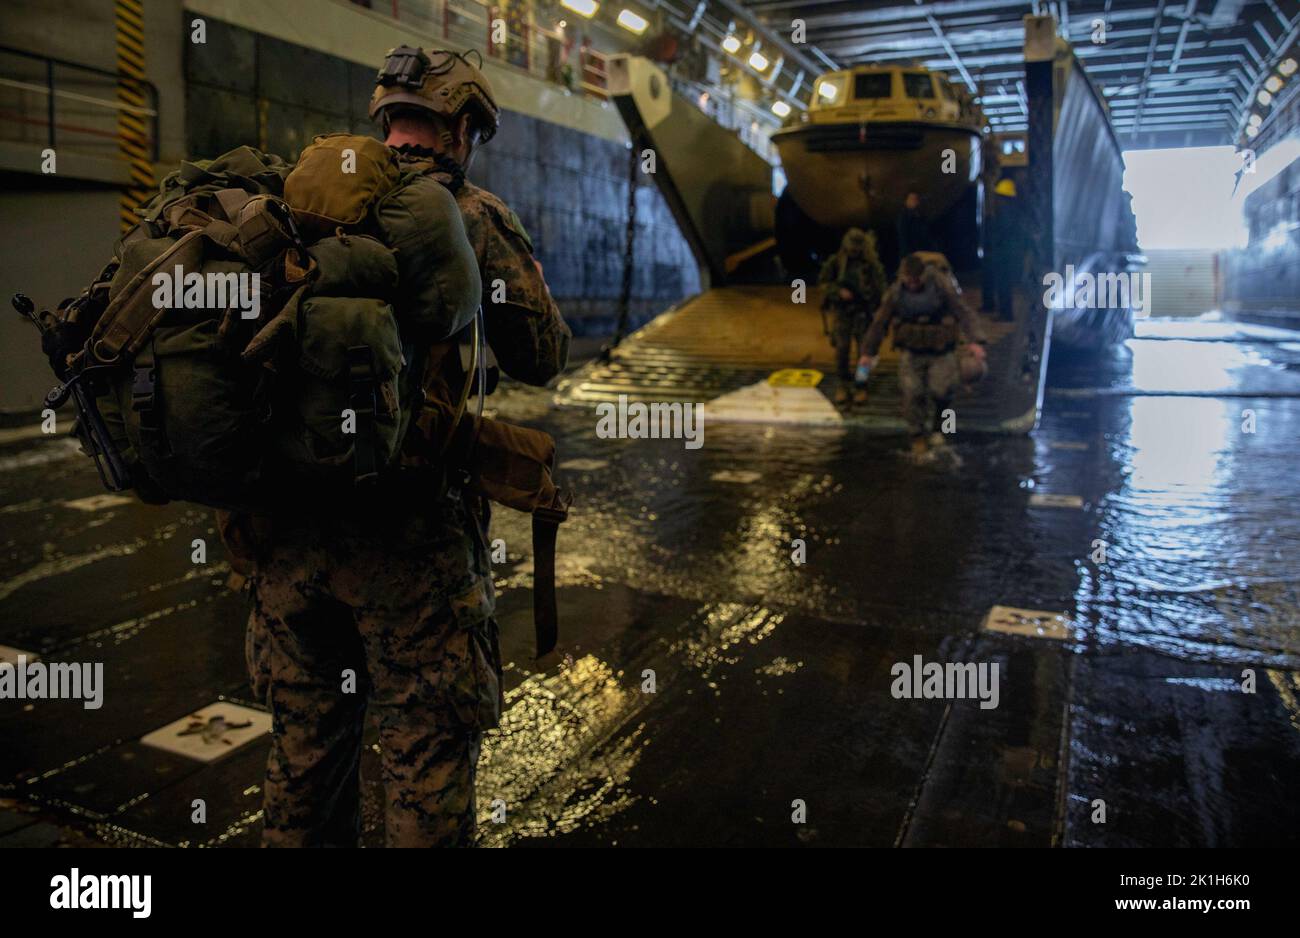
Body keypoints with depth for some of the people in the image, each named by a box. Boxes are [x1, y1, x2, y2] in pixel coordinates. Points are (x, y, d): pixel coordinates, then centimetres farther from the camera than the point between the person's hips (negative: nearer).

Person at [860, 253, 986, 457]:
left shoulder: (941, 286, -11)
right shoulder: (895, 293, -5)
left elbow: (963, 312, -12)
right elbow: (880, 322, 4)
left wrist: (975, 341, -24)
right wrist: (869, 351, 8)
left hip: (940, 351, -1)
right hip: (911, 352, 1)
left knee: (942, 390, -9)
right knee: (912, 394, -6)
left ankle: (934, 427, 19)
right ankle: (918, 437, 9)